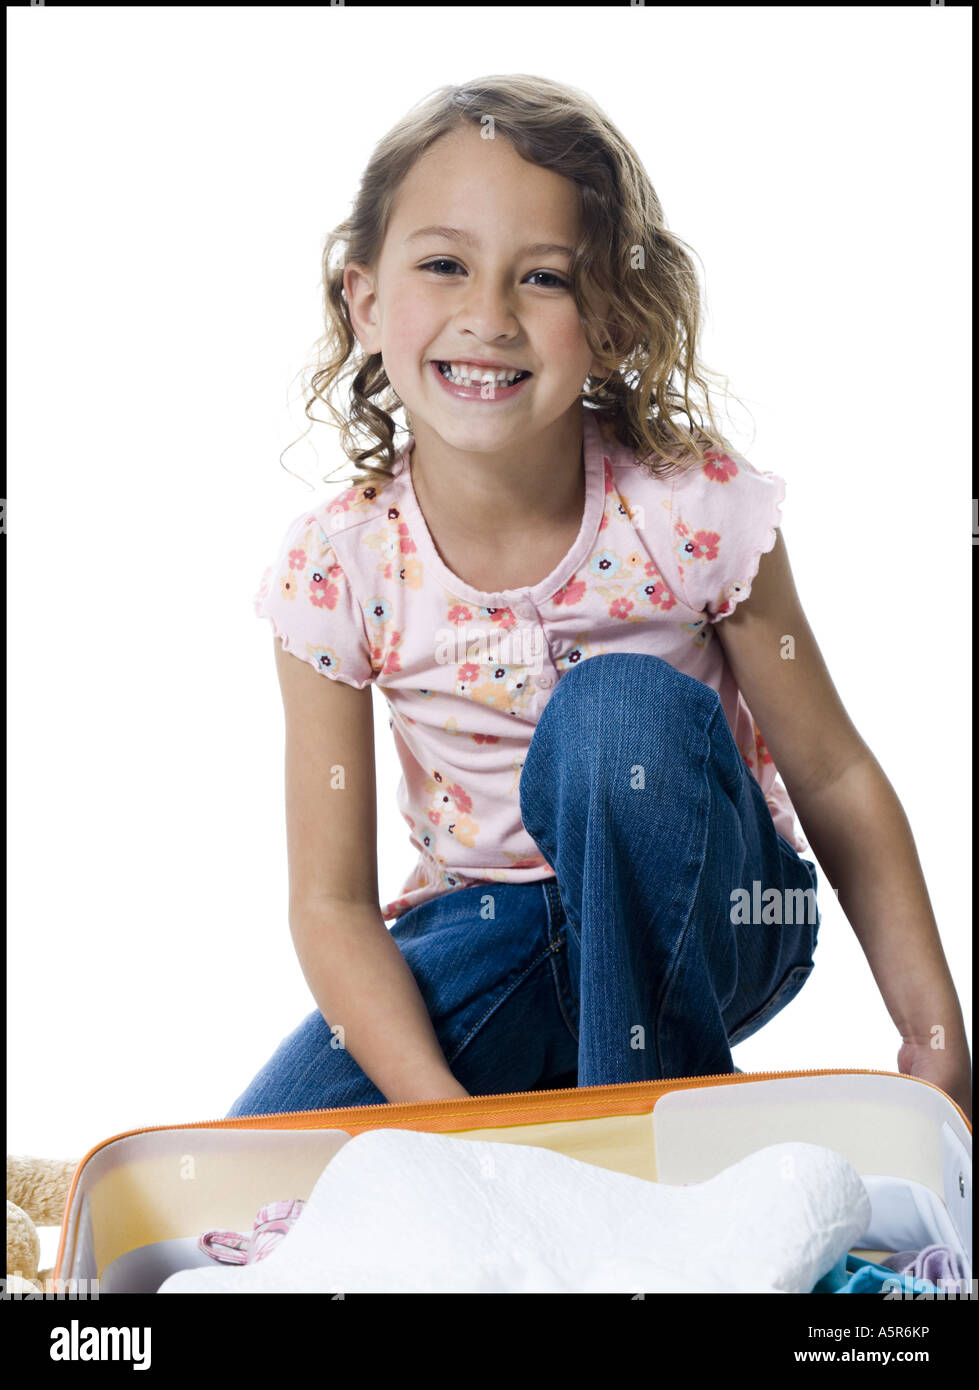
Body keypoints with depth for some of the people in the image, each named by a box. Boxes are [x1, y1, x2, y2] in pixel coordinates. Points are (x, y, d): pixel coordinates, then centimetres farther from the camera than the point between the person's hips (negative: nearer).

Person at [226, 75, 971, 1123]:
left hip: (702, 915, 0)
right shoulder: (336, 569, -16)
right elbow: (331, 901, -14)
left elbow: (832, 775, -8)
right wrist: (444, 1113, -27)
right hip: (493, 937, 1)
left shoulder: (698, 511, -19)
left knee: (619, 706, -32)